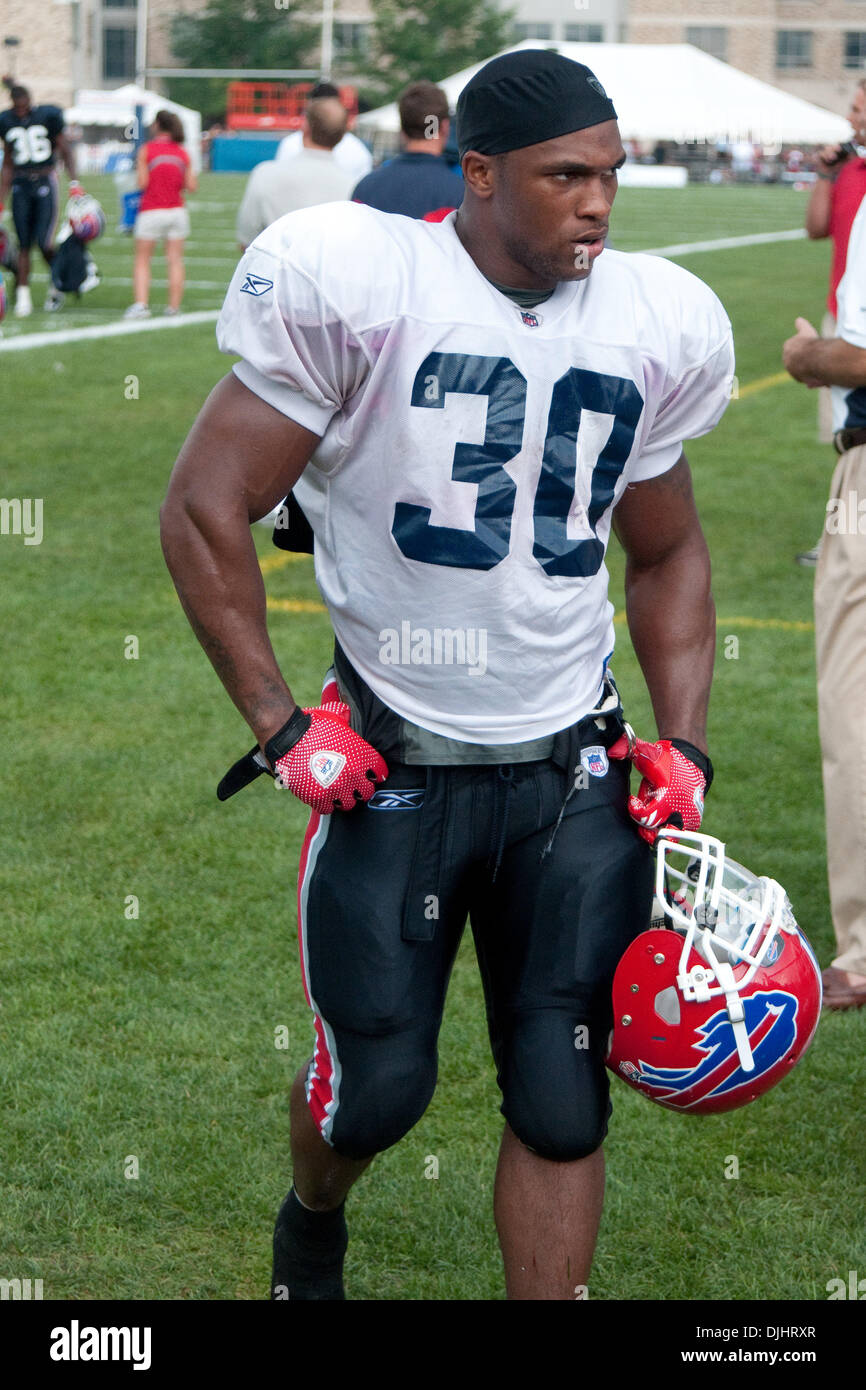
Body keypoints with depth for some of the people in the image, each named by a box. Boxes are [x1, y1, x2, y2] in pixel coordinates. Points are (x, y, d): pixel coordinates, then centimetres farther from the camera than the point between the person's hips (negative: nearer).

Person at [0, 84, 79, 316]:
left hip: (45, 183, -3)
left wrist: (74, 182, -8)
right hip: (21, 185, 3)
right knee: (23, 244, -2)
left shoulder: (48, 116, -4)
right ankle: (23, 297, -1)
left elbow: (65, 151, 3)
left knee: (44, 243, -8)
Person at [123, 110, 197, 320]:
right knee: (175, 260, 6)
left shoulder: (146, 149, -5)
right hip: (177, 211, 3)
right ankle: (173, 307, 4)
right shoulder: (183, 153, 5)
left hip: (151, 211, -3)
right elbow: (191, 186, 1)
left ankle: (141, 303, -12)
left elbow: (143, 183, -11)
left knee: (142, 261, 3)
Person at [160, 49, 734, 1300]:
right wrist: (277, 725, -12)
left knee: (562, 1098, 0)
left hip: (574, 773, 3)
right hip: (392, 762, -3)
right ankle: (313, 1221, 40)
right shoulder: (354, 285, -13)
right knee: (378, 1086, 5)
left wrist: (684, 744, 6)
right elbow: (204, 510, -9)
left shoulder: (657, 327, 2)